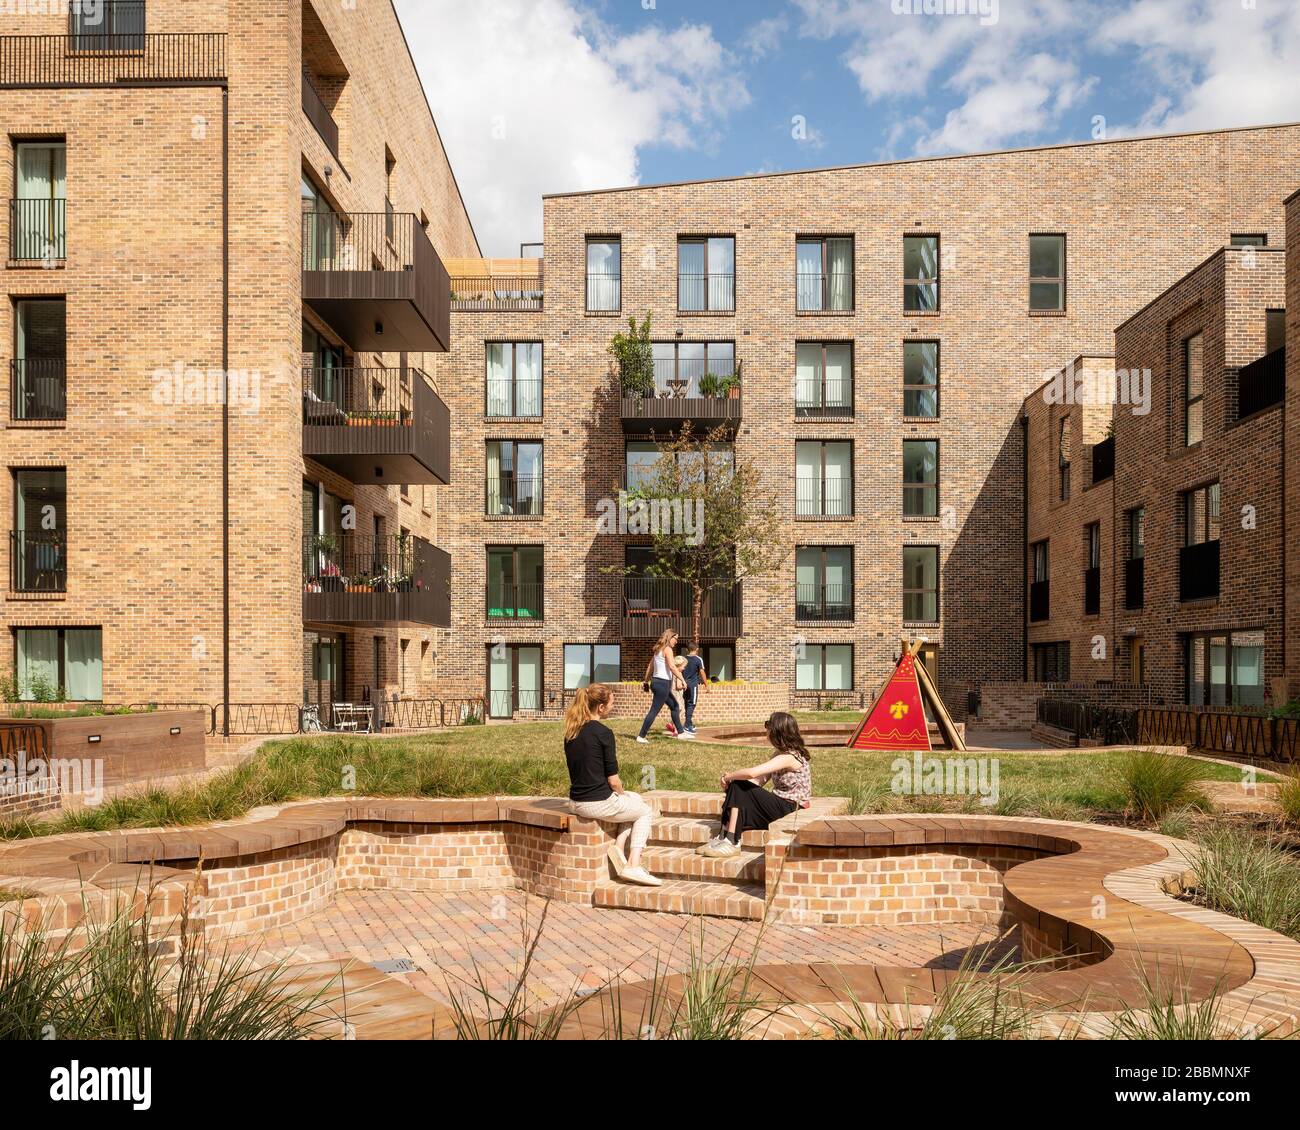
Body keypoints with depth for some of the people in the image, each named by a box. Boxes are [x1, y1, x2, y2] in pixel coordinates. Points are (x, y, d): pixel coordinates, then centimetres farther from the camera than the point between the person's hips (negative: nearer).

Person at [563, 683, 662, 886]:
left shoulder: (571, 731, 7)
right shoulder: (603, 732, -16)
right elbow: (613, 779, -14)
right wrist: (622, 794, 8)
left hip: (576, 803, 8)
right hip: (599, 803, -8)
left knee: (636, 799, 29)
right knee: (645, 812, 19)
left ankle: (618, 845, 11)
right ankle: (633, 867, 7)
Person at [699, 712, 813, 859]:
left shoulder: (789, 757, -20)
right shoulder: (780, 754, 12)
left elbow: (751, 773, -29)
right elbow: (760, 779, 5)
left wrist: (728, 777, -12)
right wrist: (731, 779, -10)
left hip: (790, 810, -9)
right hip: (780, 804, 9)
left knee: (738, 787, -16)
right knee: (736, 786, -7)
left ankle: (732, 843, -13)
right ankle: (723, 837, -10)